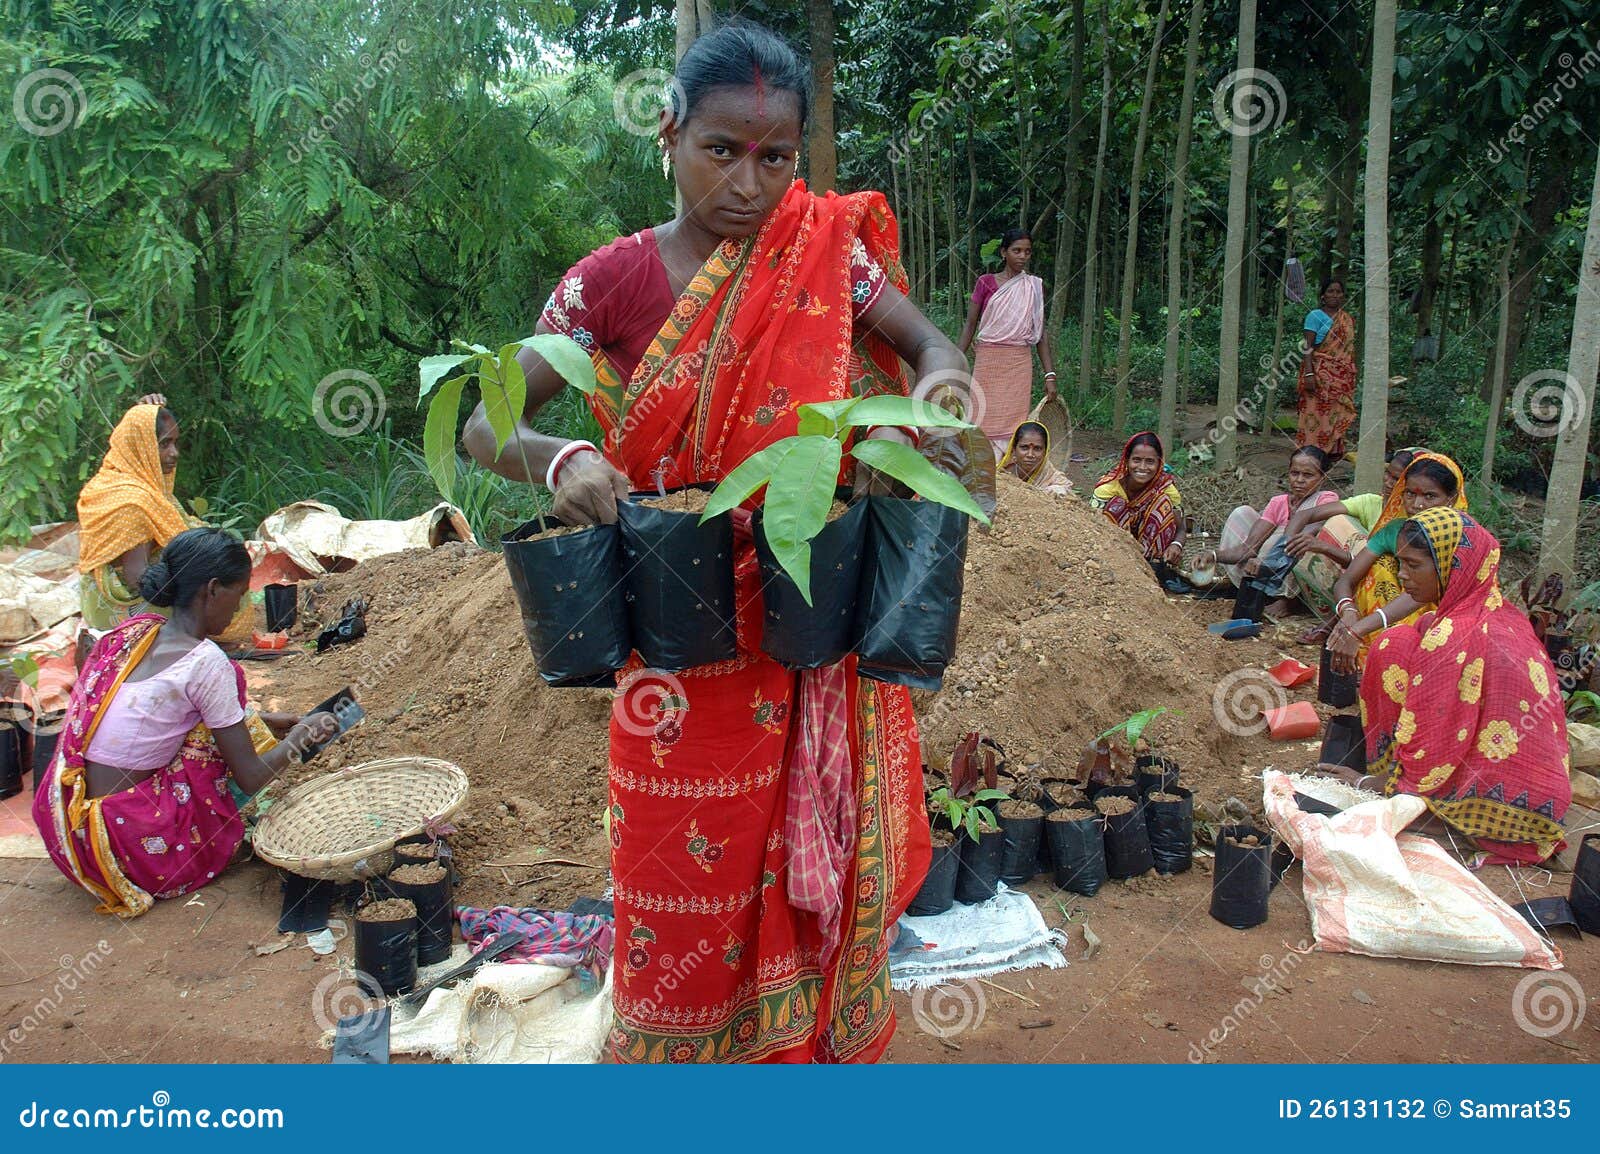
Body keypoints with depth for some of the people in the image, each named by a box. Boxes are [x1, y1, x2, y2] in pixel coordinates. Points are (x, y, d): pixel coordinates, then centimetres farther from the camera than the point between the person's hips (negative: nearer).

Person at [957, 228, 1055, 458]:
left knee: (1013, 420, -1)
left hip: (1020, 362, 1)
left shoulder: (1035, 286, 8)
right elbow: (970, 325, 6)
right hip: (988, 359, -1)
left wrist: (1050, 374, 3)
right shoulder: (986, 283, 3)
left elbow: (1041, 332, 9)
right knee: (985, 418, -3)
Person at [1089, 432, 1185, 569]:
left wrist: (1176, 545, -35)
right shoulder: (1109, 485, -21)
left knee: (1163, 502, -20)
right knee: (1117, 504, -27)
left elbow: (1179, 529, -10)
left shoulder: (1166, 487, -14)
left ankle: (1155, 561, -19)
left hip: (1151, 543, 2)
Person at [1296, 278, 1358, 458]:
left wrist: (1353, 376, 13)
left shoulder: (1348, 319, 15)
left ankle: (1334, 451, 11)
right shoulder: (1315, 316, -3)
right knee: (1317, 413, -7)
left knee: (1338, 414, 5)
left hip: (1343, 376, 6)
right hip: (1321, 374, -5)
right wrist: (1308, 374, -19)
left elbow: (1351, 349, 18)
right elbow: (1308, 347, -10)